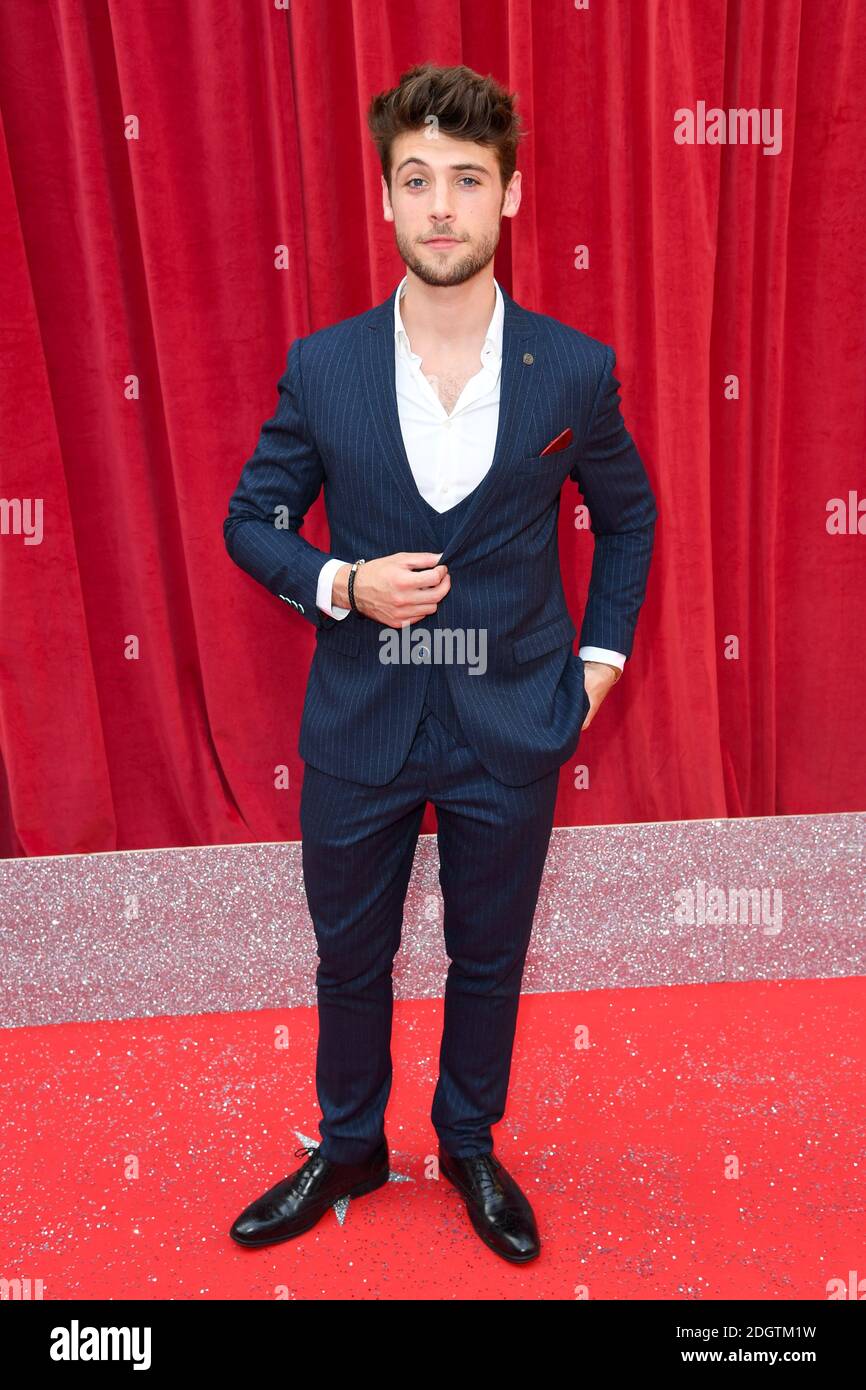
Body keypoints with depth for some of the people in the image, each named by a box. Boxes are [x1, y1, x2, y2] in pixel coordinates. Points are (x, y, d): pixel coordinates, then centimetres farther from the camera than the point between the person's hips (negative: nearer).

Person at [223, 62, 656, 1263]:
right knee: (350, 957, 17)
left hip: (511, 729, 0)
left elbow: (628, 514, 10)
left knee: (489, 959, 18)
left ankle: (471, 1144, 45)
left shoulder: (574, 369, -5)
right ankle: (348, 1149, 45)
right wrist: (339, 584, -16)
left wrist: (602, 654, 3)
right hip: (359, 725, 1)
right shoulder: (321, 367, -6)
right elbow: (251, 518, 3)